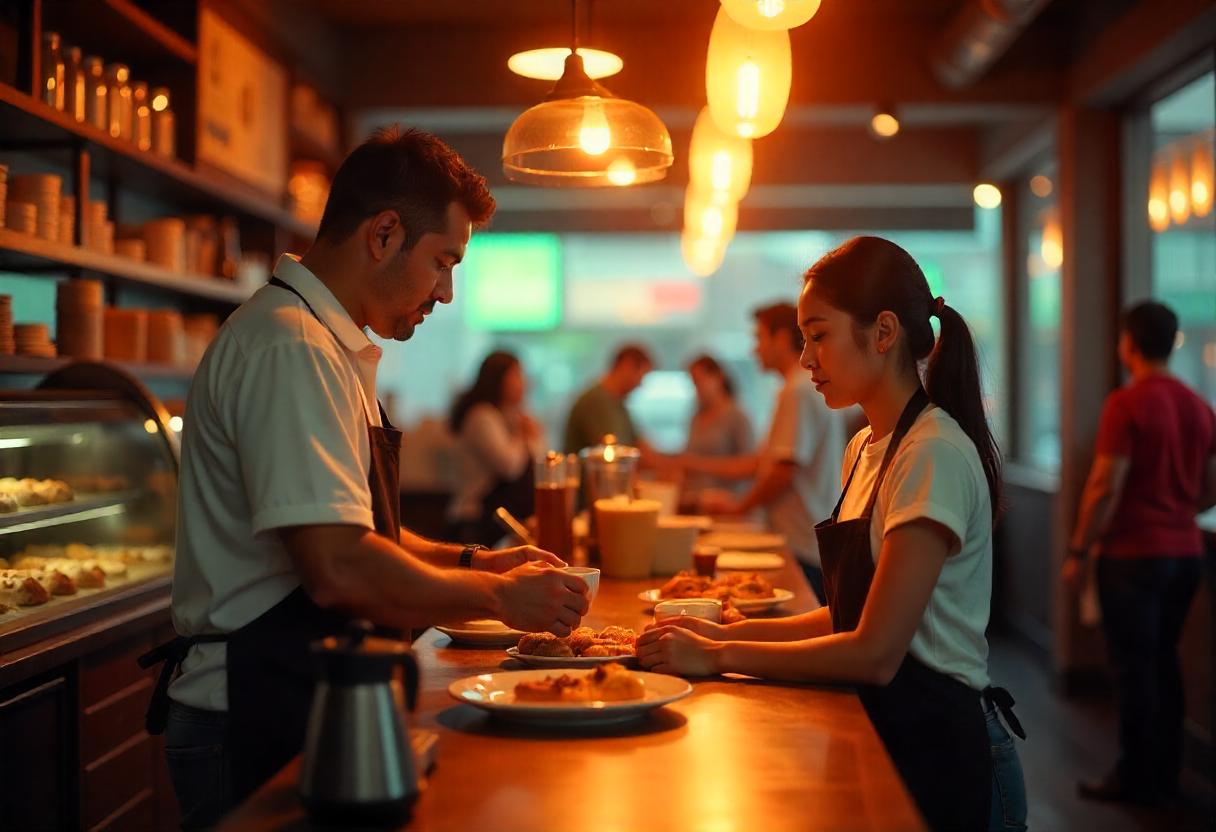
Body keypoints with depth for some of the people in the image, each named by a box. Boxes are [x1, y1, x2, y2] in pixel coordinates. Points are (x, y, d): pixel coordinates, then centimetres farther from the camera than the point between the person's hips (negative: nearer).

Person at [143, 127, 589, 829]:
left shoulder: (330, 347, 15)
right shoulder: (292, 348, -19)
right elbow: (339, 569, -28)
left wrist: (475, 561, 10)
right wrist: (498, 595, -15)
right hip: (258, 727, -10)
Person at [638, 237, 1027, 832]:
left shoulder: (935, 454, -17)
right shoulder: (865, 448, 10)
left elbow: (876, 653, -20)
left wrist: (718, 657, -14)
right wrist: (731, 632, 1)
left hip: (941, 756, -7)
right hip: (883, 733, 7)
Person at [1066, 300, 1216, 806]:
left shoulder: (1126, 404, -13)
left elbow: (1106, 487, -17)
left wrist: (1079, 552, -10)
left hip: (1133, 555, -7)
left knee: (1134, 666, 1)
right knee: (1164, 660, 15)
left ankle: (1136, 778, 8)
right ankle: (1166, 773, 22)